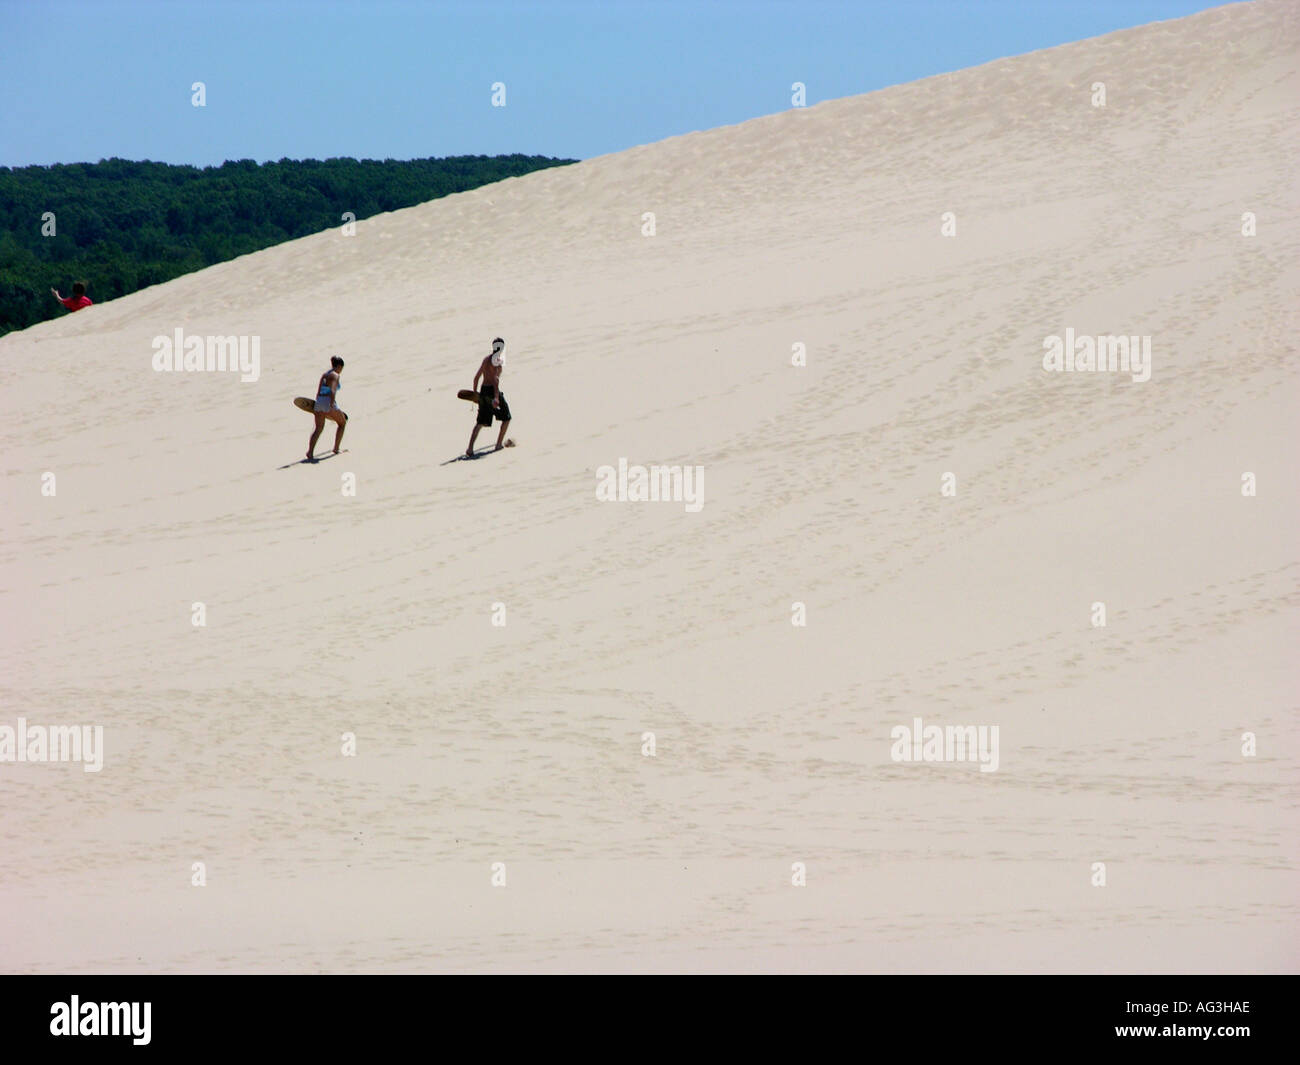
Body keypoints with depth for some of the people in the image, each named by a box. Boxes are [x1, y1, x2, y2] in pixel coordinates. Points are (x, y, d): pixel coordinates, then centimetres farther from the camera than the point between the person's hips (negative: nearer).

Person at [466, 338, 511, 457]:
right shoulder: (497, 360, -11)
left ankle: (470, 448, -11)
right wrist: (496, 397, -28)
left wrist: (475, 392, 29)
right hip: (493, 390, -7)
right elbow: (495, 379, -21)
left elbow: (477, 377, 18)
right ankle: (499, 444, 13)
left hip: (483, 391, 7)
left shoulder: (486, 359, 14)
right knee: (506, 418, 14)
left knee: (480, 422, 5)